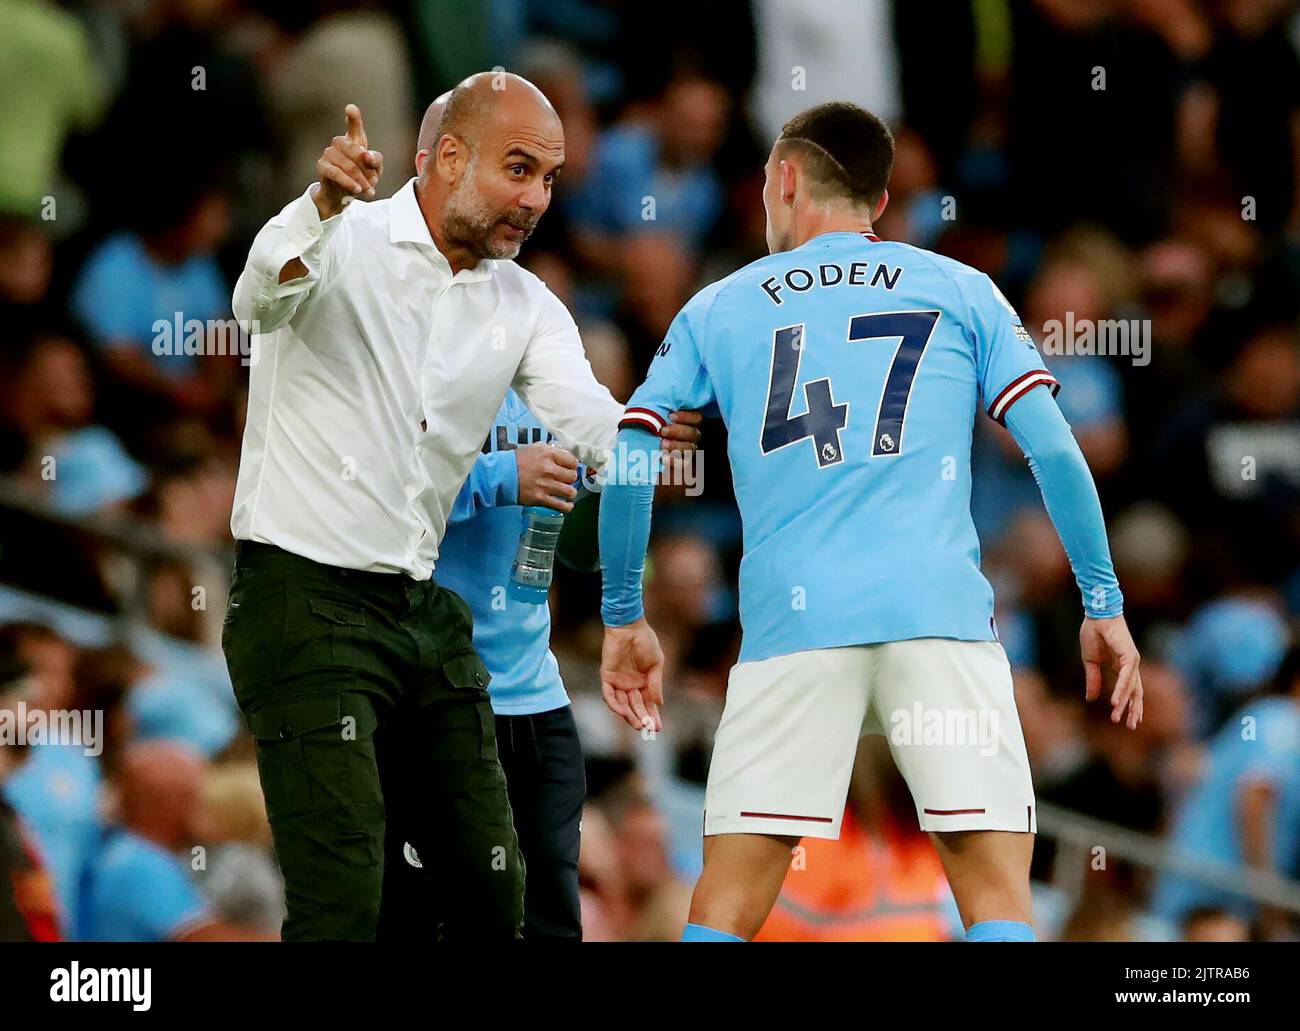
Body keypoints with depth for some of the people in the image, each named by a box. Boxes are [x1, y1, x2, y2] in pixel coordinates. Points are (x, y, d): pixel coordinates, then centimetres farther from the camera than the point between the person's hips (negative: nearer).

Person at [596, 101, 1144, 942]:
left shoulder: (718, 310, 16)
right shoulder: (961, 291, 14)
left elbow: (627, 463, 9)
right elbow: (1053, 448, 5)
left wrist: (624, 618, 19)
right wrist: (1104, 605, 10)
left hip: (790, 622, 1)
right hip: (942, 616, -1)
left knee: (725, 909, 4)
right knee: (999, 897, -2)